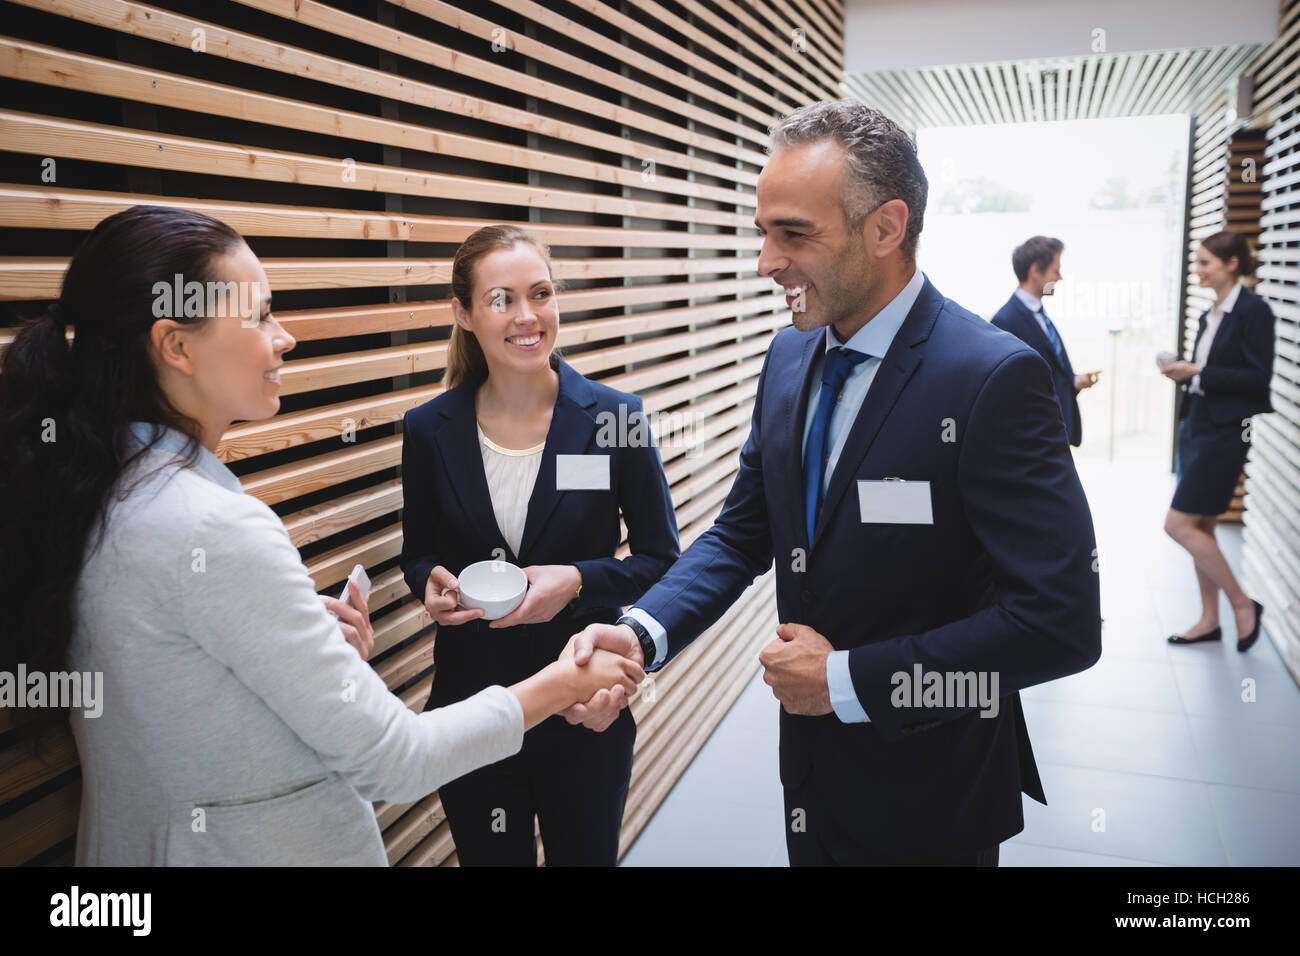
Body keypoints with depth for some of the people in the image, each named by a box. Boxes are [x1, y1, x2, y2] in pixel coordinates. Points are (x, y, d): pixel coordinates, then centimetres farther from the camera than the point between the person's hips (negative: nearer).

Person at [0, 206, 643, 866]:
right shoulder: (216, 528, -28)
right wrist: (560, 686, -13)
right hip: (270, 849, -8)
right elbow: (394, 761, -24)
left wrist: (307, 635, -2)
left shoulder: (91, 495, -2)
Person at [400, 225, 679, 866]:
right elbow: (417, 554, 8)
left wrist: (577, 581, -22)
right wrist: (432, 581, -15)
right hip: (469, 705, 1)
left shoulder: (616, 418, -11)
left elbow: (662, 560, -5)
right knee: (490, 857, 20)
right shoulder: (429, 431, -5)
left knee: (586, 855, 20)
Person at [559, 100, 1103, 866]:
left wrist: (848, 679, -20)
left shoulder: (993, 378, -22)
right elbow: (742, 534, 4)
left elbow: (1063, 621, -24)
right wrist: (642, 633, -13)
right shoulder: (789, 358, -1)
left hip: (931, 799, -6)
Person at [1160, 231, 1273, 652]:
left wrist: (1197, 372, -19)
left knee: (1179, 524, -10)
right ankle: (1210, 620, 22)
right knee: (1200, 528, 11)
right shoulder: (1209, 315, 12)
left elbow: (1258, 378, -17)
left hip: (1225, 432, -9)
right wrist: (1184, 374, 0)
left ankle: (1243, 604, 7)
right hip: (1196, 427, 9)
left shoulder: (1253, 311, -12)